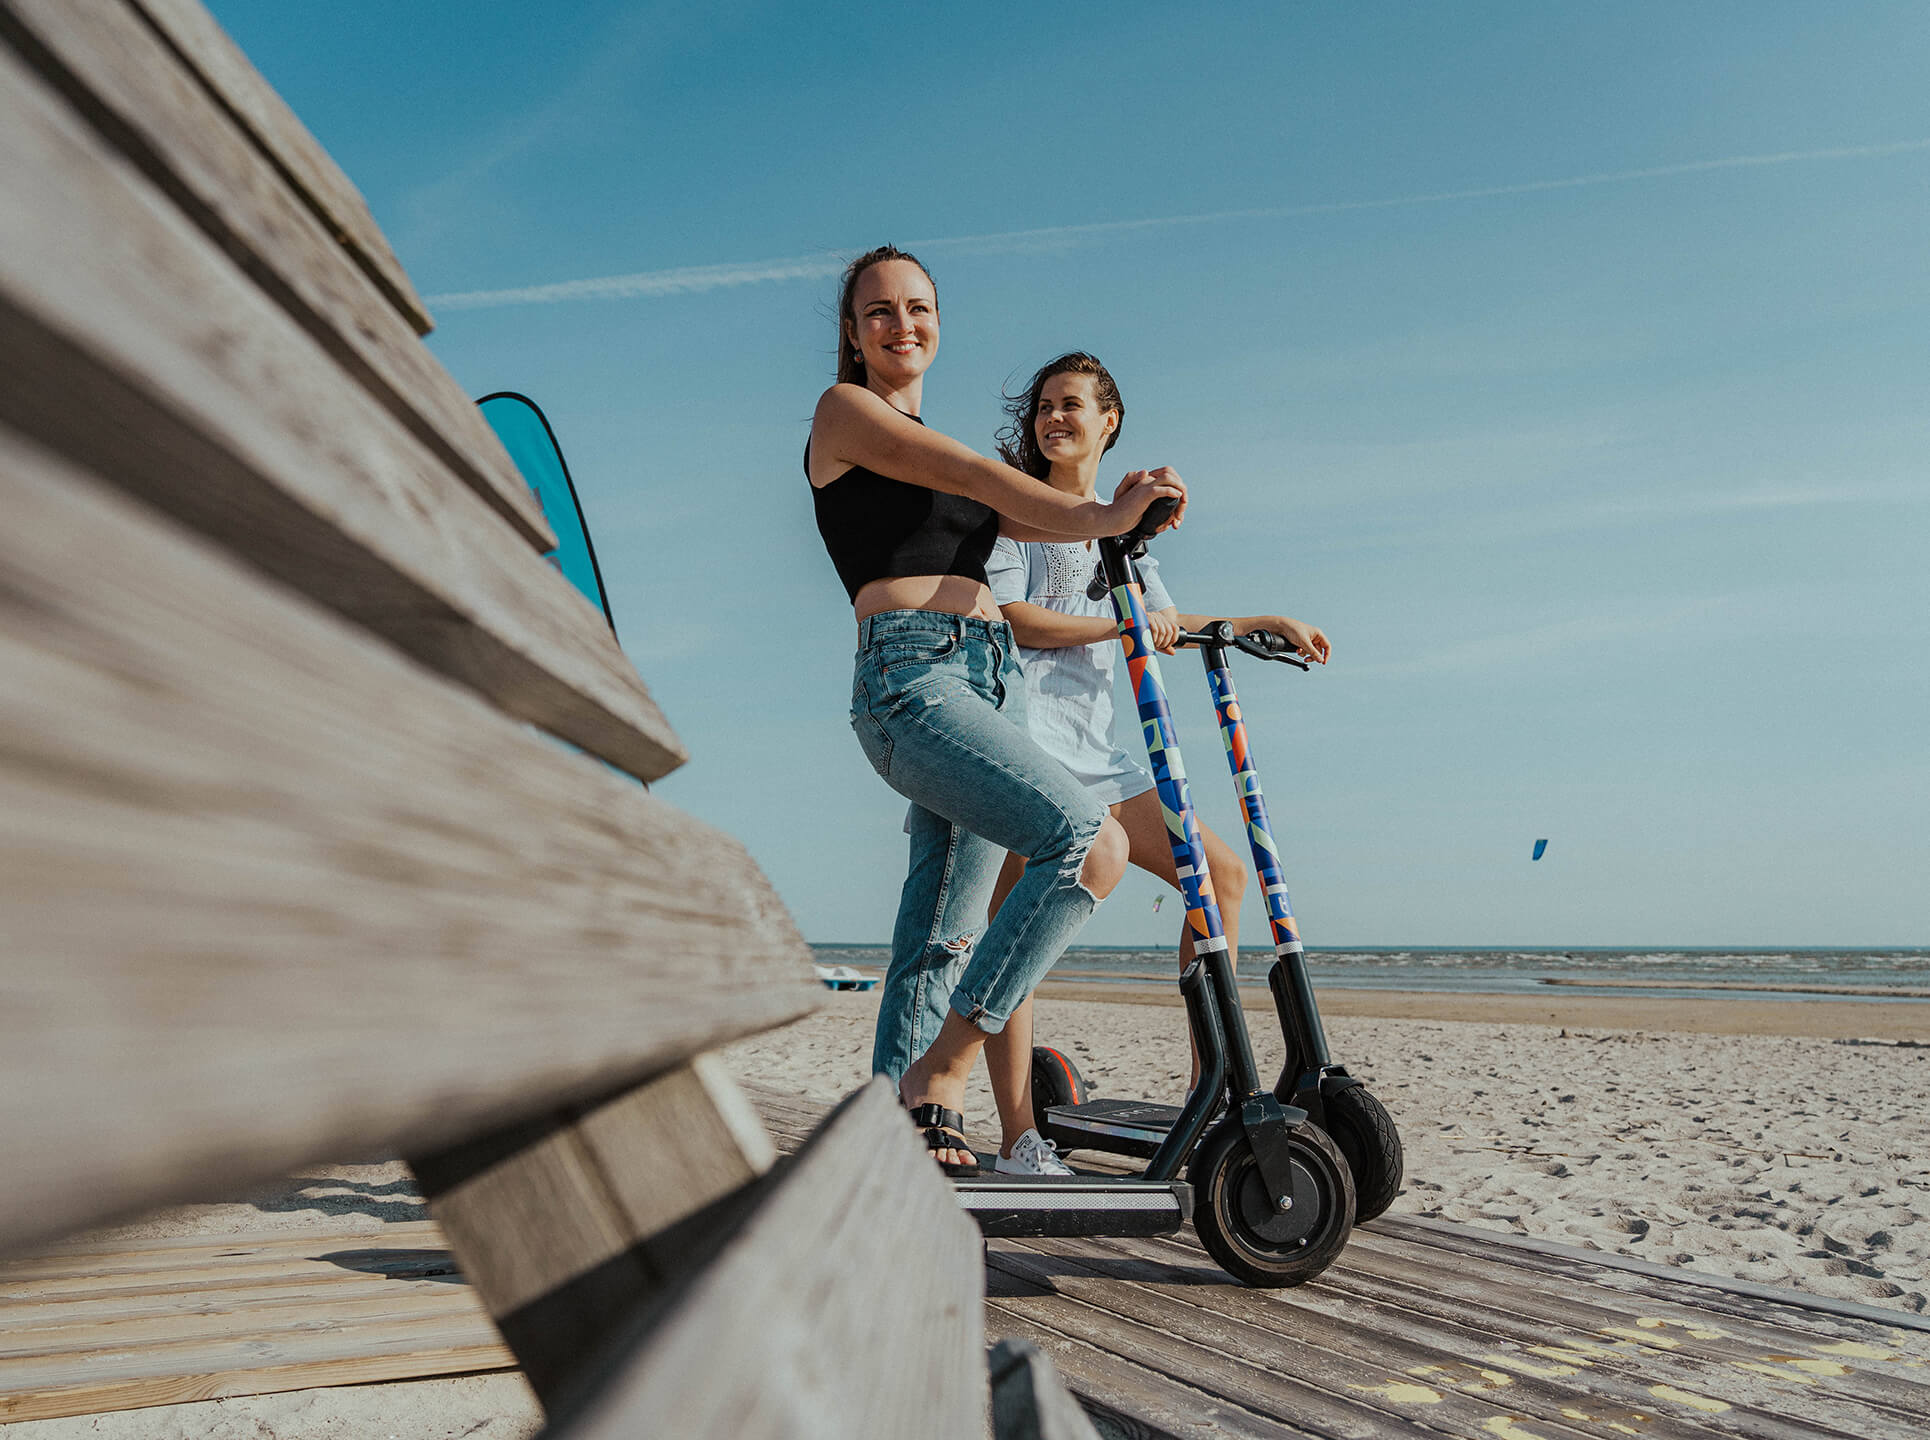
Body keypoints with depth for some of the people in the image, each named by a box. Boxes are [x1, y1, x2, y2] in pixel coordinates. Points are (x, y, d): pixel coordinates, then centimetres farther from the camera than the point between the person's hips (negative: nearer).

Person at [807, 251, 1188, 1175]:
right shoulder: (844, 411, 7)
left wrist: (1117, 510, -5)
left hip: (989, 679, 8)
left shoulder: (939, 456, 28)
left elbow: (1021, 517, 13)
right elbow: (972, 474, -7)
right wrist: (1092, 514, -13)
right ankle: (938, 1074, -17)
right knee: (1092, 841, -23)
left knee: (942, 932, 5)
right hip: (909, 676, -8)